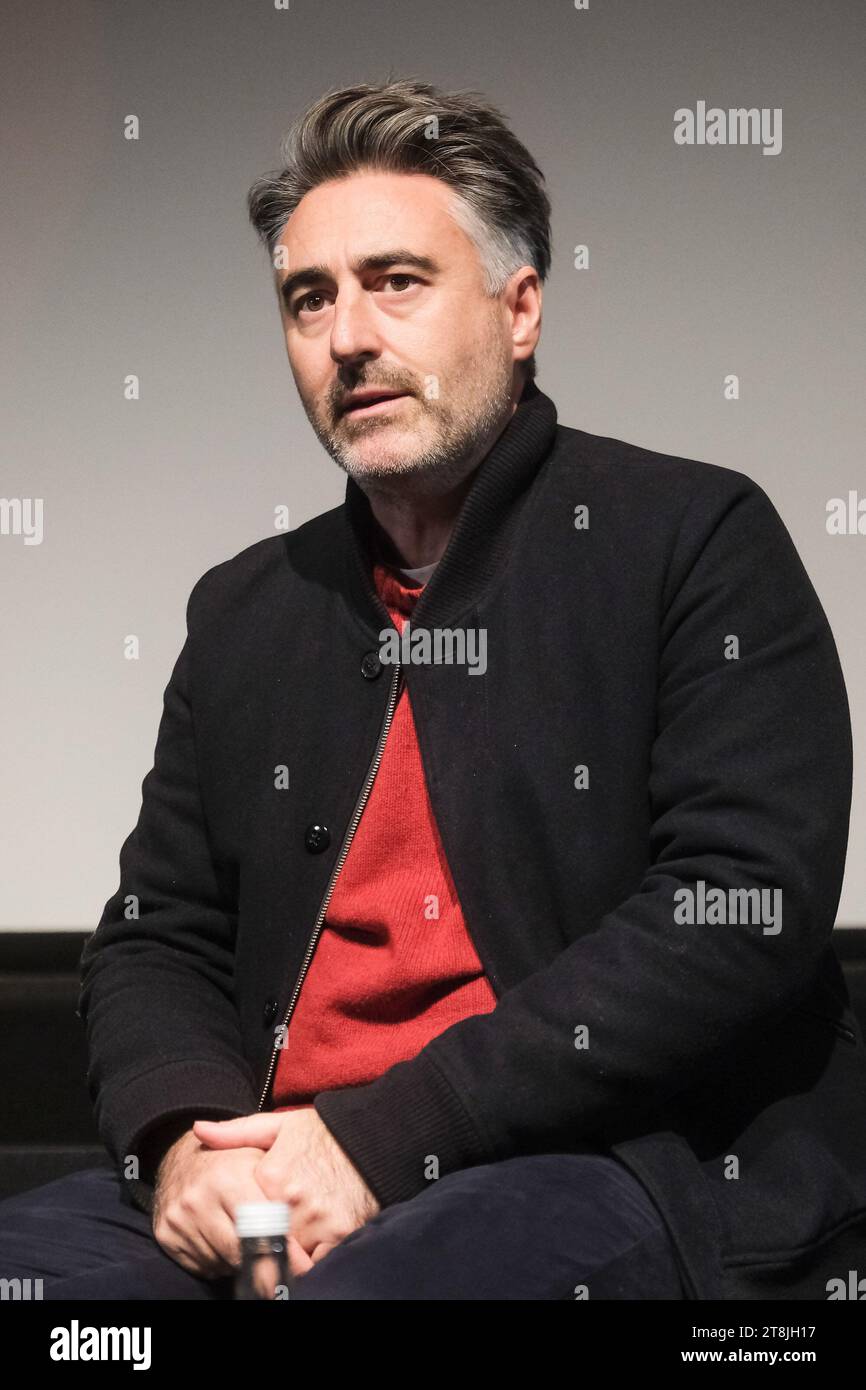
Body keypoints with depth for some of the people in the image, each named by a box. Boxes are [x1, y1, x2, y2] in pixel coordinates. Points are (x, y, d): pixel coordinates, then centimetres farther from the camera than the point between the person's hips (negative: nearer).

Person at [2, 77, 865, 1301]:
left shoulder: (695, 541, 1)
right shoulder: (246, 612, 19)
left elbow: (739, 917, -11)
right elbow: (156, 937, 17)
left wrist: (383, 1138, -15)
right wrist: (186, 1134, -7)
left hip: (648, 1179, -5)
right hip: (280, 1180, 6)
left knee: (360, 1289, -35)